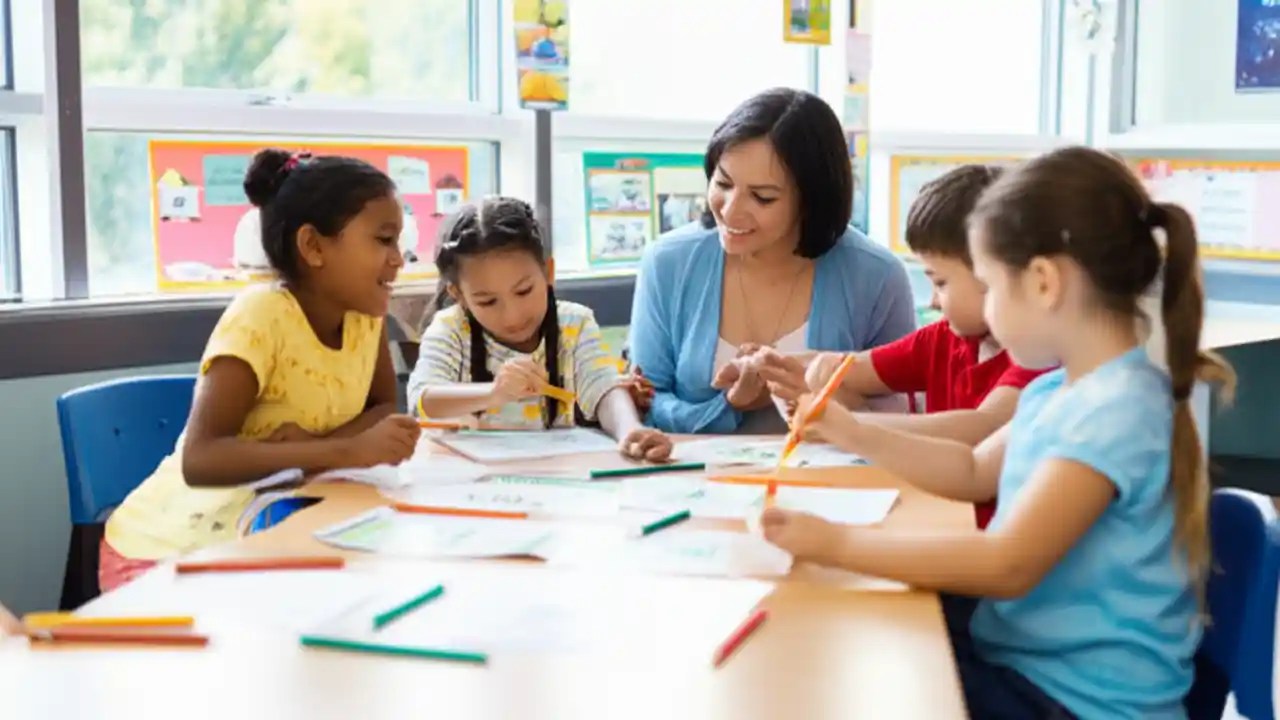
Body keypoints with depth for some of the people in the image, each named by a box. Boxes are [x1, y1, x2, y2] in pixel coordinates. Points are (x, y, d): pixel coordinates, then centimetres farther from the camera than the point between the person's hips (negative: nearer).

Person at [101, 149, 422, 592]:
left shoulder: (366, 312, -6)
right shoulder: (261, 316, -25)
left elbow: (384, 406, 3)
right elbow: (199, 460, -34)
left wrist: (318, 444, -18)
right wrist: (350, 450, -41)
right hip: (171, 551, -6)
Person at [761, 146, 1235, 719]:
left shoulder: (1117, 411, -26)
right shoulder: (1055, 389, 5)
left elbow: (1007, 565, -31)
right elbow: (976, 472, 23)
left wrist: (836, 544, -28)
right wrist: (857, 436, 13)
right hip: (1022, 648, 9)